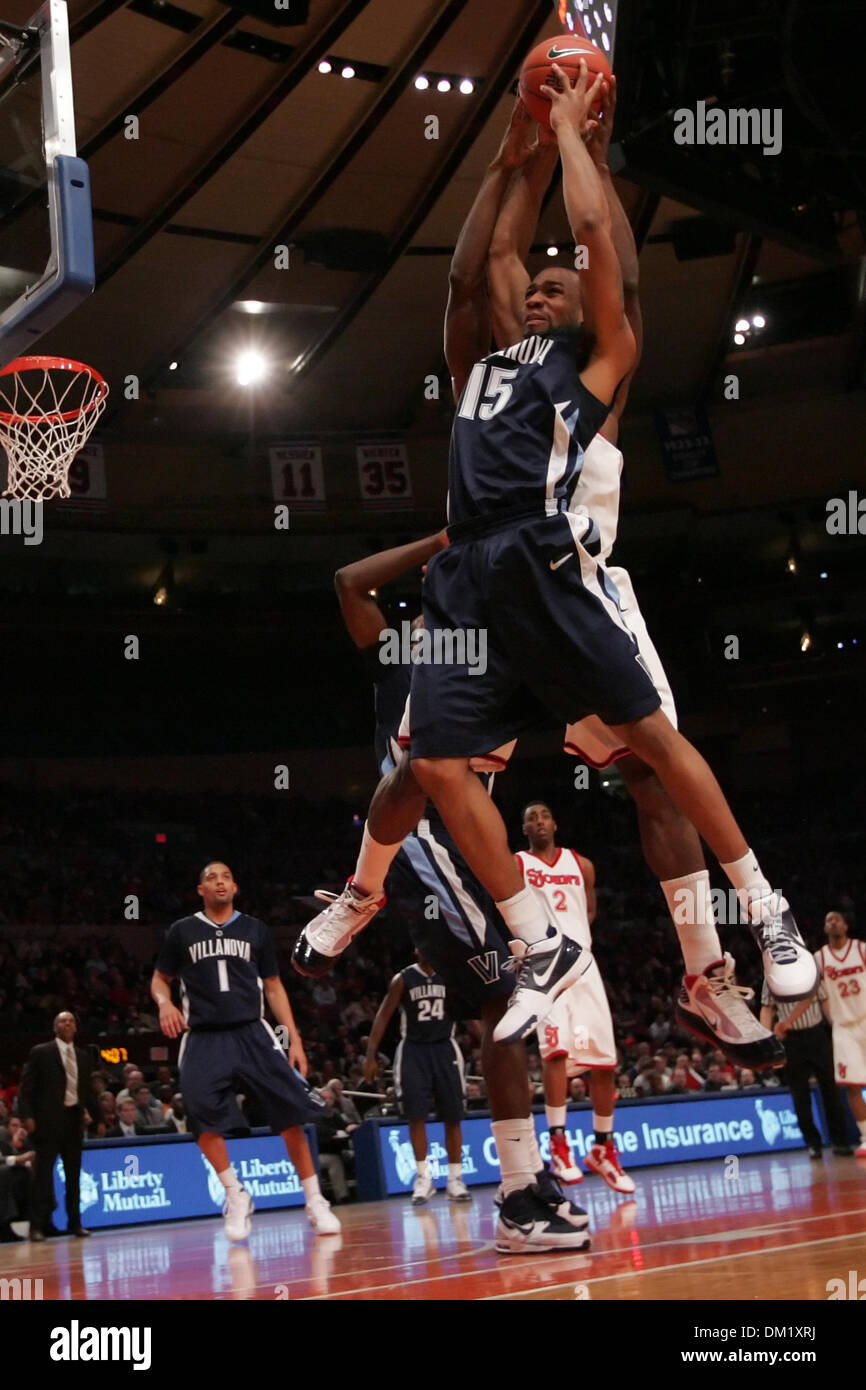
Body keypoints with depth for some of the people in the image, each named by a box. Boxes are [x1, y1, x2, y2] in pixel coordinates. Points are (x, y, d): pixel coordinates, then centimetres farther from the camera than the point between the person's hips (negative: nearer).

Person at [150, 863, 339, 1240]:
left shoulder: (254, 929, 12)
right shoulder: (182, 931, 9)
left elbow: (273, 986, 14)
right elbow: (160, 979, 14)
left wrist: (295, 1038, 6)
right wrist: (165, 1003, -10)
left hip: (253, 1033, 0)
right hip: (204, 1039, 0)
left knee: (291, 1112, -9)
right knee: (202, 1116, -16)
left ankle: (315, 1202, 1)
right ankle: (236, 1196, 3)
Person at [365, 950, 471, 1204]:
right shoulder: (403, 979, -2)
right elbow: (383, 1016, -2)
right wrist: (371, 1056, -8)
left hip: (444, 1048, 2)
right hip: (413, 1050, -2)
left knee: (452, 1117, 1)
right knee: (416, 1115, -8)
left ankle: (455, 1180, 7)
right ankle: (423, 1179, -1)